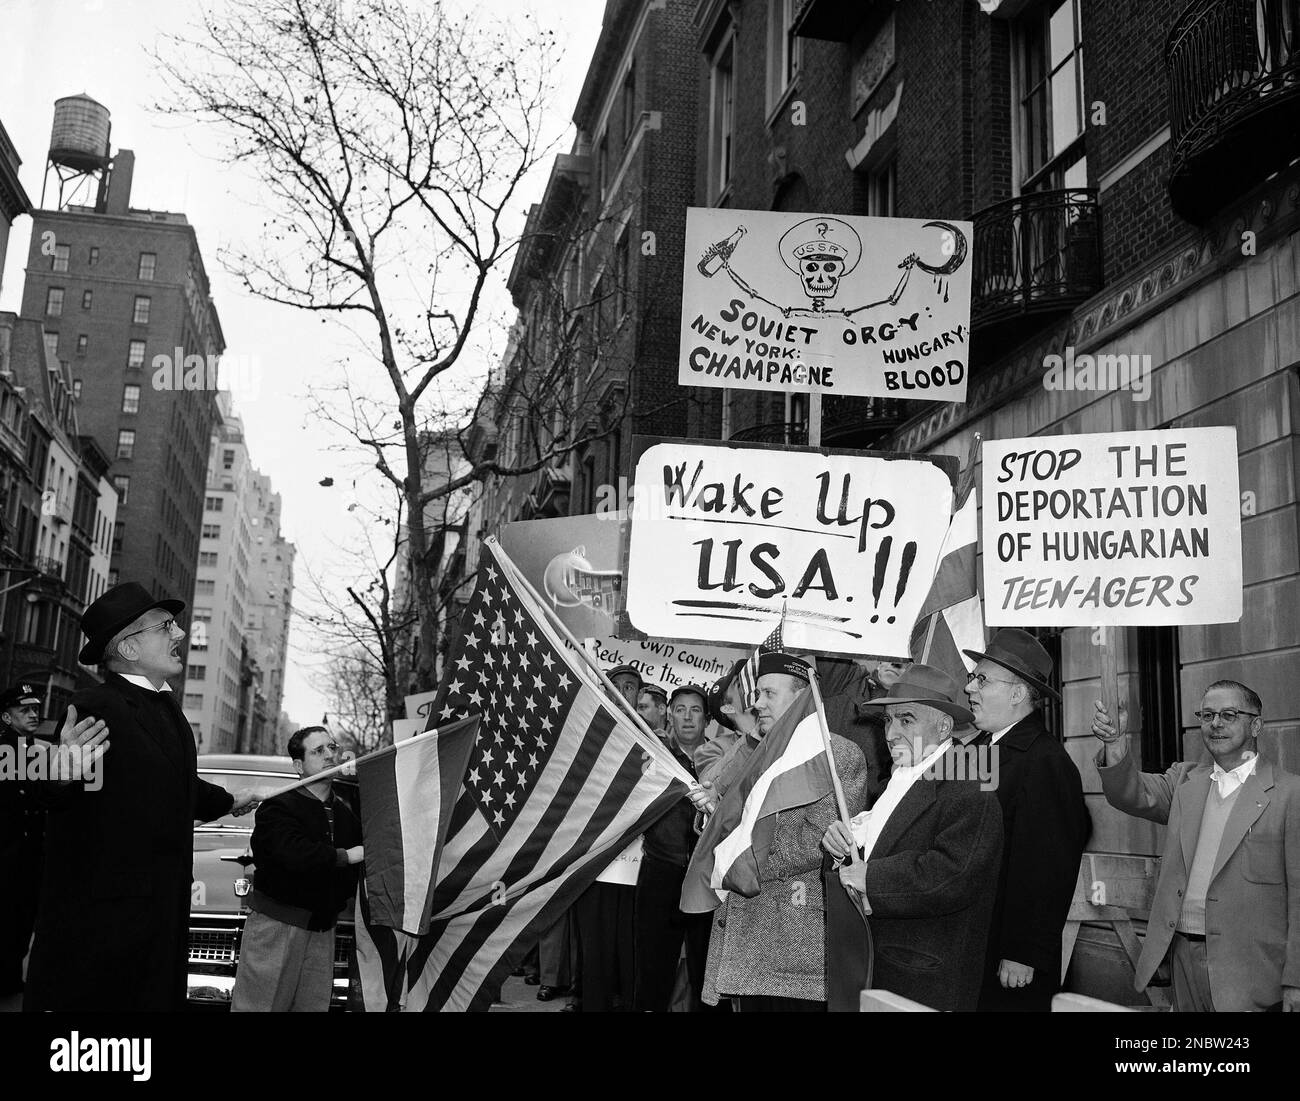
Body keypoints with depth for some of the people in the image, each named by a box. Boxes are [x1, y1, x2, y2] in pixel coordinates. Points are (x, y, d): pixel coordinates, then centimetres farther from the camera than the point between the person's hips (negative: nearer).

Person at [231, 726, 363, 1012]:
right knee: (258, 1005, -5)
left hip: (323, 931, 6)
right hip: (276, 926, -6)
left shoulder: (346, 811, 13)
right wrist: (346, 856, -17)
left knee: (314, 1006, 6)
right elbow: (295, 854, -25)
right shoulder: (278, 807, -7)